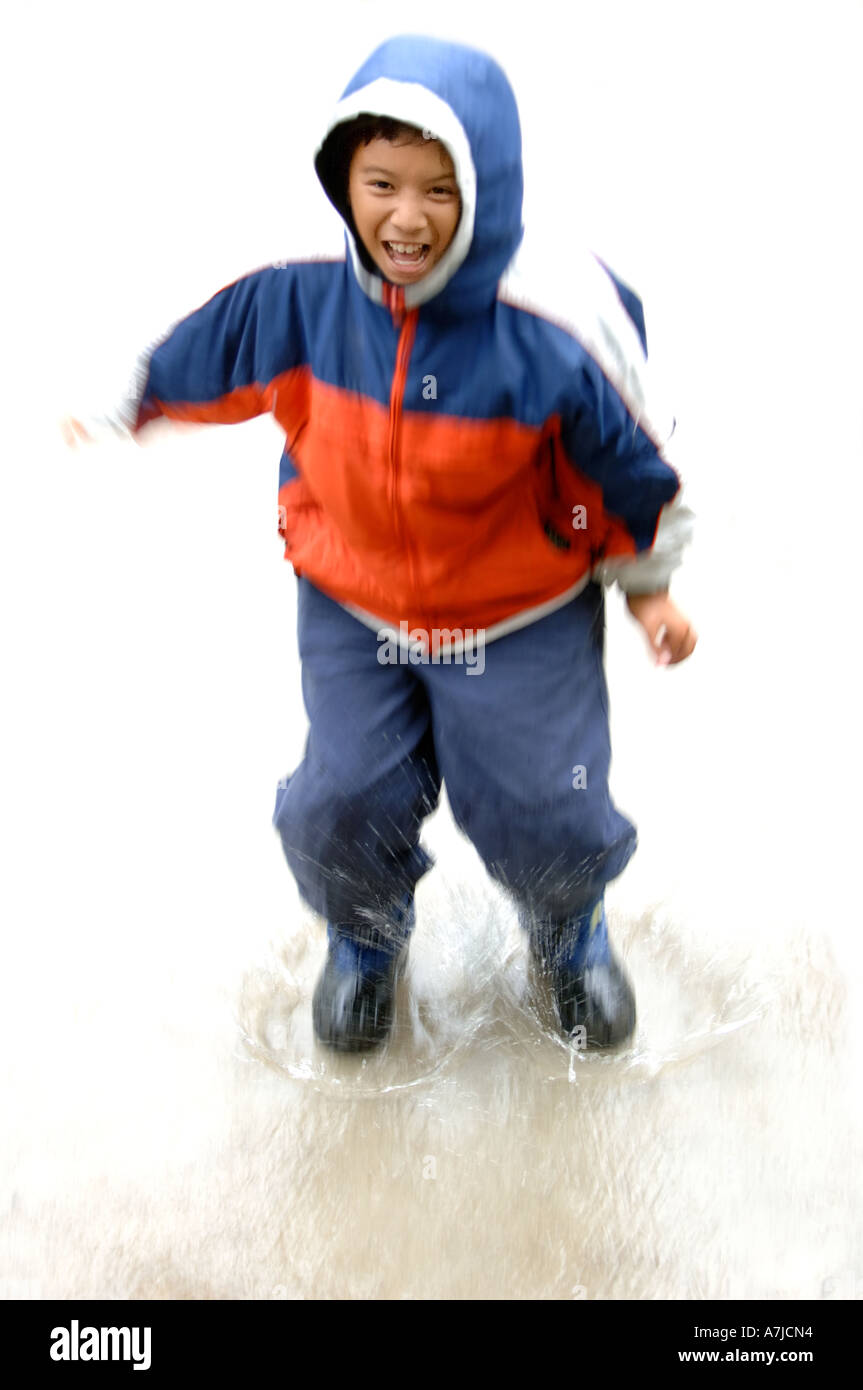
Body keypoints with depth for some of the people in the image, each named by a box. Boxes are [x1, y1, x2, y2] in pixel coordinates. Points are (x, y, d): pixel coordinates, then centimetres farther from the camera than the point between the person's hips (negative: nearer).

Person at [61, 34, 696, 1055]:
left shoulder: (547, 336, -24)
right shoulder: (299, 301, -16)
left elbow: (633, 456, -8)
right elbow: (199, 360, 6)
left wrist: (649, 585, 3)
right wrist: (123, 407, 20)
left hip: (525, 618, -2)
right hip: (352, 607, 2)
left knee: (546, 819, 3)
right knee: (340, 808, -1)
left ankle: (569, 928, 42)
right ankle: (365, 932, 37)